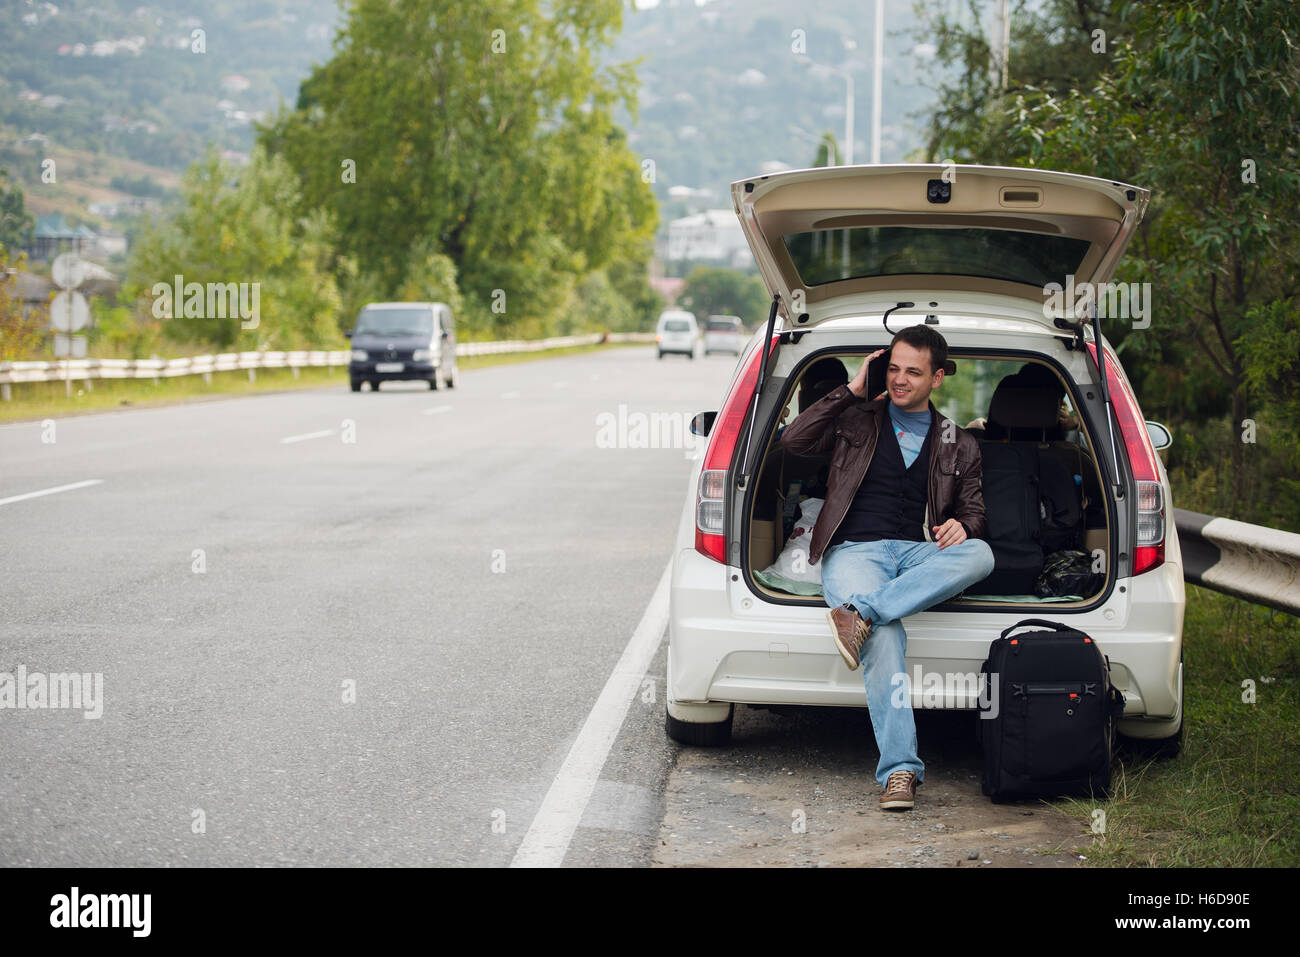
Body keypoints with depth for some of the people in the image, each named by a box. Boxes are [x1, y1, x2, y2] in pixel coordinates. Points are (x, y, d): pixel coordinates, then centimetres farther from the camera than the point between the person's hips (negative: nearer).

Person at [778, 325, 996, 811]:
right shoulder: (857, 420, 18)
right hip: (856, 550, -2)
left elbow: (975, 513, 21)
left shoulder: (959, 446, 23)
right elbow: (792, 440, 4)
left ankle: (861, 614, -43)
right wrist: (852, 391, 5)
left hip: (921, 553, 3)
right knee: (885, 634, -35)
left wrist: (962, 525, -5)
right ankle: (900, 768, -39)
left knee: (979, 554, -34)